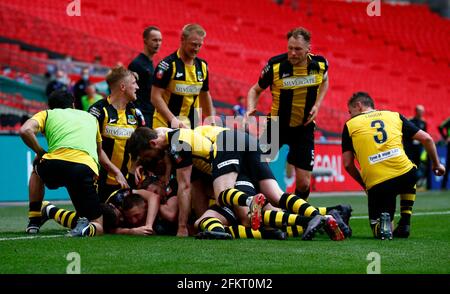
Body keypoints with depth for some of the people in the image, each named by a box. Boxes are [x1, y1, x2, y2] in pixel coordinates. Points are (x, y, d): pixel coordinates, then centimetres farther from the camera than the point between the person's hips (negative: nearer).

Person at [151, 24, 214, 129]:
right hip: (166, 126, -5)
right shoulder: (167, 65, -11)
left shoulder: (202, 66, 8)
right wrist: (173, 120, -25)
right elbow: (156, 97, -15)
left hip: (191, 127, 5)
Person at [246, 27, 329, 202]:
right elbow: (256, 90, -1)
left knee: (303, 183, -2)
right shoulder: (275, 66, -18)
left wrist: (317, 104, -2)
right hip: (277, 124, -1)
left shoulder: (320, 64, -12)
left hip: (304, 128, 1)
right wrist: (251, 109, -21)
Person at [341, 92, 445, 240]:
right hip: (405, 176, 1)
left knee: (379, 231, 22)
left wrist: (364, 184, 23)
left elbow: (348, 164, 8)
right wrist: (436, 164, 29)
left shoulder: (350, 125, 13)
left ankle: (383, 222, -15)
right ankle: (404, 223, 24)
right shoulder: (394, 115, 19)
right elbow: (426, 138, 16)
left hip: (376, 185, -1)